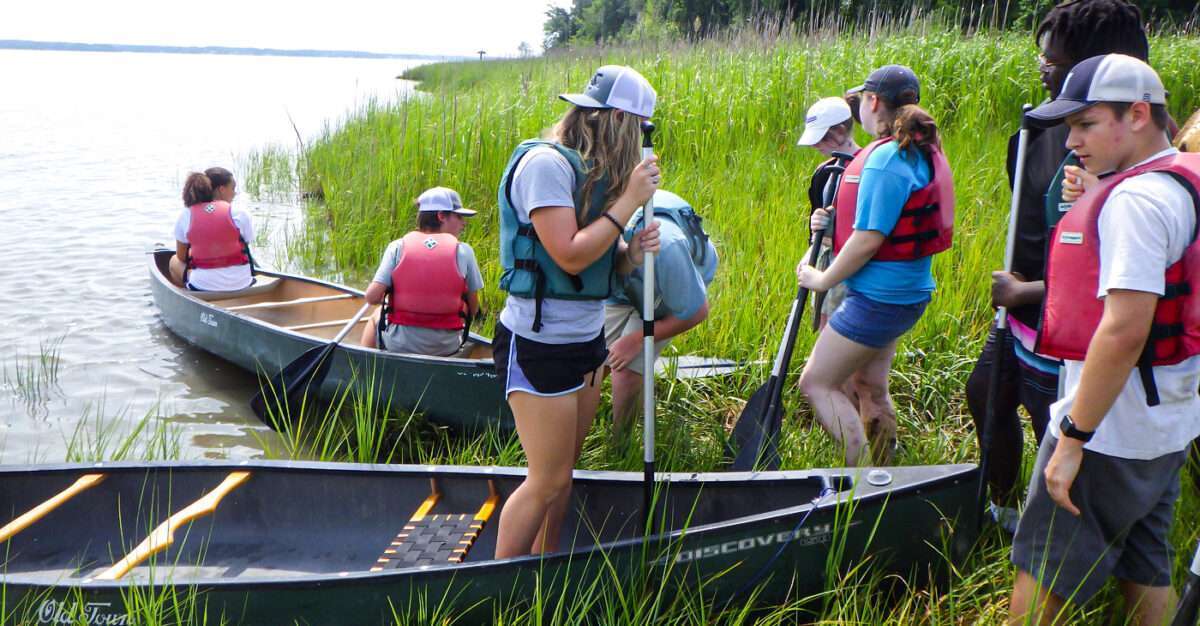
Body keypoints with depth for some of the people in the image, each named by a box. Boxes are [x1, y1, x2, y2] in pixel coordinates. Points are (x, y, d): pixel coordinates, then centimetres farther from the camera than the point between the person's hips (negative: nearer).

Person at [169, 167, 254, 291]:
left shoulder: (186, 215, -3)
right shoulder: (239, 214, -8)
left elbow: (181, 257, 5)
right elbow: (246, 247, 0)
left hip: (202, 288, 0)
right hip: (242, 285, 0)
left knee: (174, 261, 29)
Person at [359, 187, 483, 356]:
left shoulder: (398, 247, -4)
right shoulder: (463, 251, -5)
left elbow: (372, 296, -11)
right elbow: (473, 309, -3)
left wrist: (388, 298, 11)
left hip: (399, 344, 1)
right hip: (446, 347, 0)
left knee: (376, 318, 34)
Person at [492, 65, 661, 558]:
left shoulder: (593, 170, 10)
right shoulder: (547, 163, -17)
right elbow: (570, 256, -25)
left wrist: (632, 253, -8)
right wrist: (629, 200, -19)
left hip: (586, 339, 9)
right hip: (538, 346, -9)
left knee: (562, 473, 15)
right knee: (548, 481, -2)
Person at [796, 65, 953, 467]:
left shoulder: (884, 159, -21)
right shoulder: (921, 152, 11)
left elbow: (869, 239, -22)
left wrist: (823, 279, -9)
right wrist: (833, 227, 6)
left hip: (879, 297, -10)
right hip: (905, 292, 10)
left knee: (816, 383, -3)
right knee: (871, 387, 21)